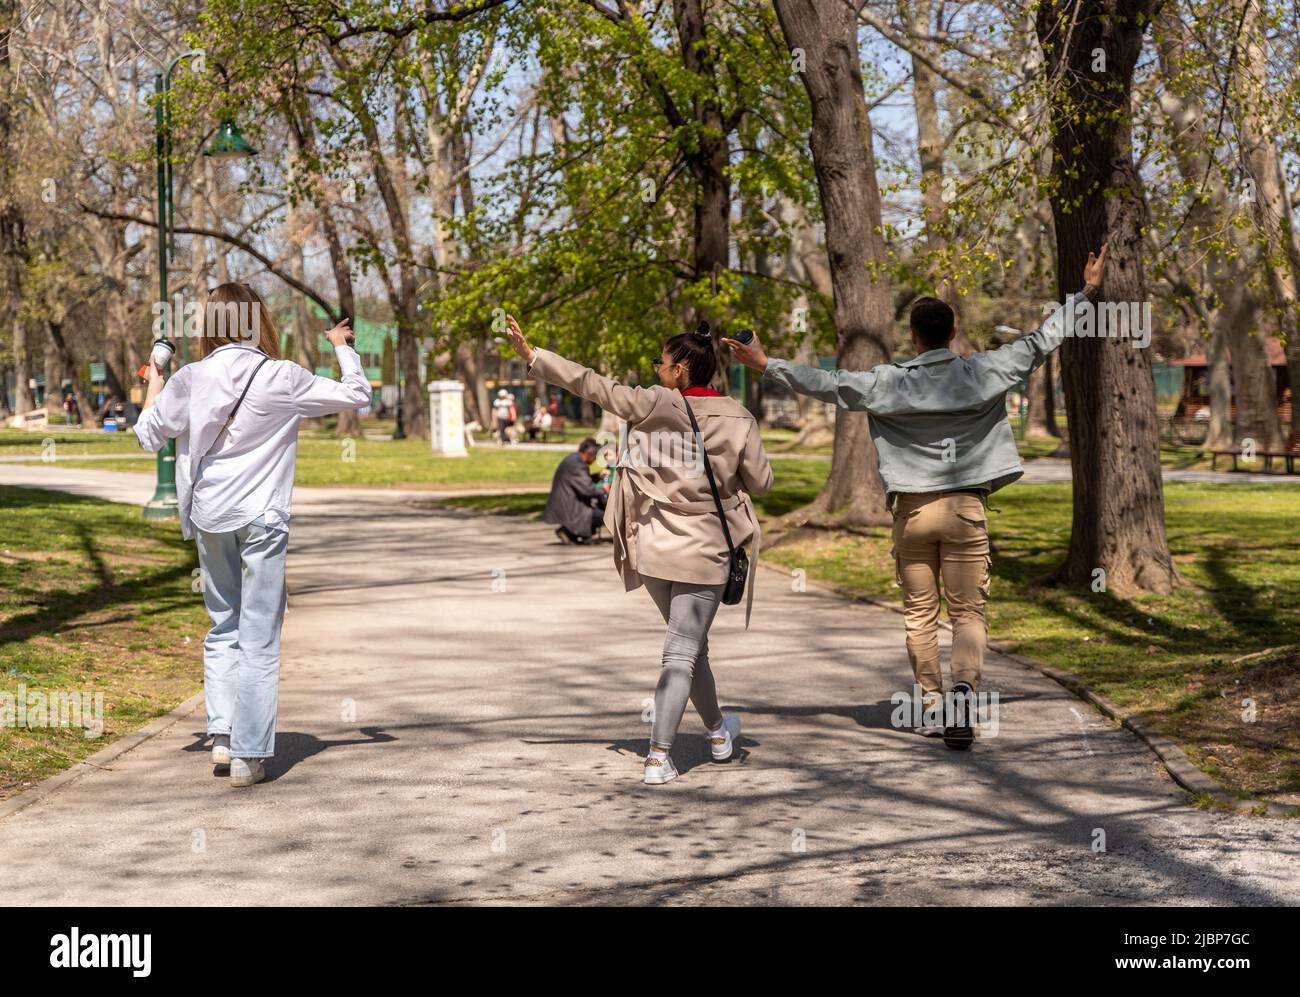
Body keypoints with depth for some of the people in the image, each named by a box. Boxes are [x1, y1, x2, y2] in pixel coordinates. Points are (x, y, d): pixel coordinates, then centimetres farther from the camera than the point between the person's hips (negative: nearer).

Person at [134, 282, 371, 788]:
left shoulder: (189, 380, -1)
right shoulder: (282, 379, -7)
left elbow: (148, 434, 12)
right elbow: (356, 394, 1)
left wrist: (154, 384, 30)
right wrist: (344, 347, 18)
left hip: (209, 519, 3)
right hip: (262, 519, -3)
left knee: (223, 627, 18)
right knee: (259, 639, 1)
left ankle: (222, 734, 8)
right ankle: (248, 755, -1)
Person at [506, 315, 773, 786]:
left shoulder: (652, 406, -6)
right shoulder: (737, 419, -5)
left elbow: (590, 384, -5)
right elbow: (760, 483, 1)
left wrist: (532, 355, 3)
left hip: (653, 550, 2)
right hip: (703, 554, -2)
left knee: (690, 645, 21)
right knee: (681, 654, -2)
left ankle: (718, 732, 38)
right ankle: (658, 757, -10)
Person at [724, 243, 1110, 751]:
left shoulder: (889, 382, -4)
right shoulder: (982, 373, -2)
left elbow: (828, 383, -4)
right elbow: (1038, 343, 3)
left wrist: (768, 364, 4)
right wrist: (1086, 293, 11)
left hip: (913, 510, 0)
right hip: (967, 508, 0)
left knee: (919, 615, 11)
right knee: (968, 614, 2)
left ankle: (933, 706, 15)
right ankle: (963, 689, -22)